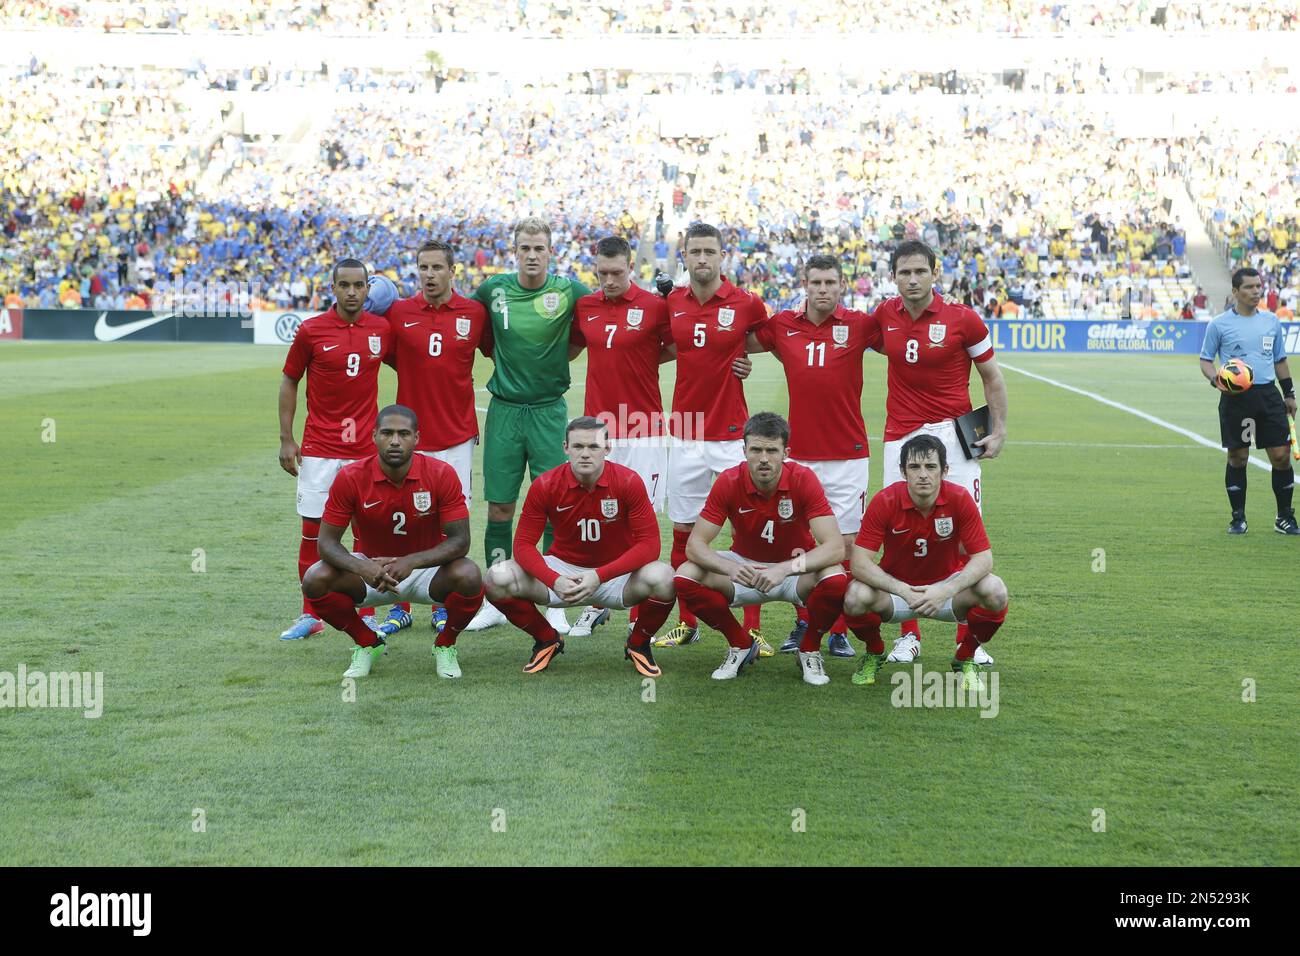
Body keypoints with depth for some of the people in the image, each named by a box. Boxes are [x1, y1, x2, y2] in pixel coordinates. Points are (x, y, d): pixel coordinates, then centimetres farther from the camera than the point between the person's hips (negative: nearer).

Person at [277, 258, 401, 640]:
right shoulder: (311, 330, -3)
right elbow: (289, 382, 5)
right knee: (312, 530, 1)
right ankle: (310, 616, 11)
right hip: (318, 448, -1)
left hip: (365, 448, 1)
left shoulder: (383, 329, 2)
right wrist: (286, 440, 0)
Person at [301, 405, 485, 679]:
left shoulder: (441, 474, -19)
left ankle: (445, 646, 0)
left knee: (469, 577, -33)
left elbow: (460, 541, -20)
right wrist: (362, 568, -36)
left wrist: (411, 562, -36)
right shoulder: (351, 478, -16)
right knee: (315, 581, -24)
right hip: (373, 569, 1)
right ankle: (367, 643, 4)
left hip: (427, 567, -1)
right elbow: (328, 541, -15)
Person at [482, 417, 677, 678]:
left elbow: (649, 544, -18)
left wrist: (599, 576, -30)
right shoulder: (545, 485, -13)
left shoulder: (628, 482, -16)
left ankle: (639, 644, 0)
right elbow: (523, 545, -11)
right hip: (562, 570, 1)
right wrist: (554, 581, -30)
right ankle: (547, 640, 7)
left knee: (663, 579, -34)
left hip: (616, 574, -1)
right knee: (498, 579, -23)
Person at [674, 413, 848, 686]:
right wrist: (730, 567, -41)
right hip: (745, 565, 2)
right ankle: (741, 644, 1)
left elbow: (835, 548, -30)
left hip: (797, 567, -2)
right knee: (686, 577, -24)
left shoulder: (803, 480, -23)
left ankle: (810, 649, -3)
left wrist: (786, 568, -45)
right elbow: (695, 545, -20)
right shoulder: (728, 482, -19)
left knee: (836, 580, -34)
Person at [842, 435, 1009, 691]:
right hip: (897, 587, -1)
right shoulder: (885, 501, -20)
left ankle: (965, 659, 1)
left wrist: (946, 590, -34)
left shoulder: (960, 499, -17)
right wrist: (904, 591, -36)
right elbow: (860, 562, -23)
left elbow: (983, 557, -17)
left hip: (946, 586, 1)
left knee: (995, 592, -28)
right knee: (856, 597, -32)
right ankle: (874, 655, 4)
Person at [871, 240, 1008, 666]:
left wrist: (998, 430, -2)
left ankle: (969, 639, 2)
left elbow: (992, 377, 4)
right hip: (901, 435, 3)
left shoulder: (962, 319, -4)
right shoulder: (884, 315, 5)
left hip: (954, 434, -2)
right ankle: (909, 635, 12)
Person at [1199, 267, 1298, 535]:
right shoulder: (1219, 324, -1)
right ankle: (1238, 518, 13)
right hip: (1235, 398, -3)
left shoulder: (1271, 321, 11)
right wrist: (1216, 378, -16)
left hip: (1268, 395, 3)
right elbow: (1205, 360, 4)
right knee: (1237, 458, 2)